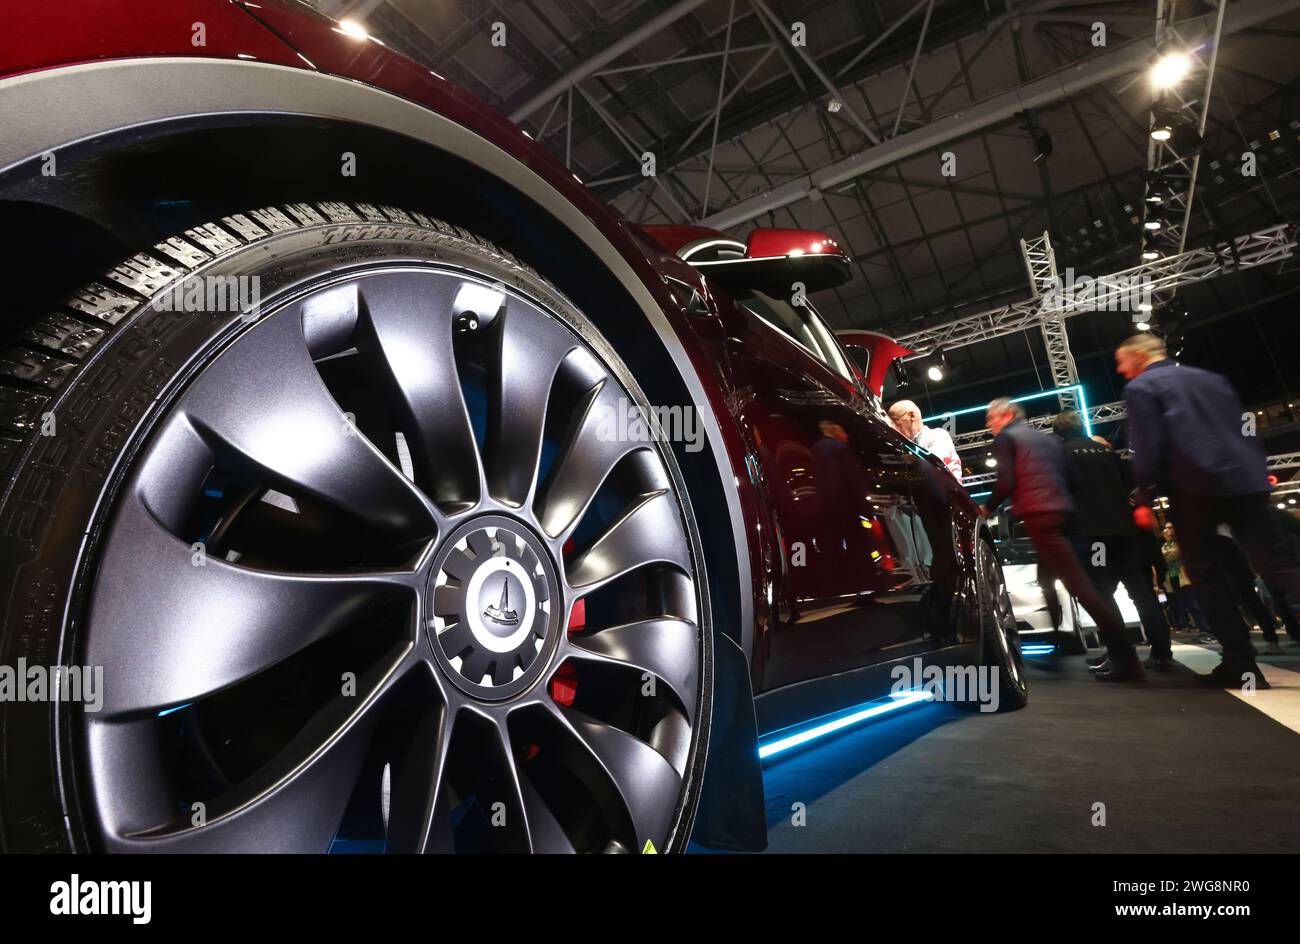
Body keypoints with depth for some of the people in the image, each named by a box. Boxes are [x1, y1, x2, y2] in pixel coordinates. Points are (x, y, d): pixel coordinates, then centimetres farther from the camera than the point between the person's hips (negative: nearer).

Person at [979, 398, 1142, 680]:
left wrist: (987, 508, 5)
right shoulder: (1050, 438, 26)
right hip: (1063, 512, 8)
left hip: (1039, 516, -8)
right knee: (1047, 579, 18)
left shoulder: (1005, 438, 3)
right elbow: (1067, 475, 19)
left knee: (1079, 585, -11)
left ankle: (1125, 658, -12)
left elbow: (1006, 482, -8)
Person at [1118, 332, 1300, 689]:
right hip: (1245, 478, 6)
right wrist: (1256, 470, 25)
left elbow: (1148, 446, -9)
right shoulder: (1212, 378, 23)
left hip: (1194, 486, -6)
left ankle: (1241, 664, 2)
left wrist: (1143, 498, -7)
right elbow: (1244, 428, 22)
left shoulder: (1140, 387, 1)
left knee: (1204, 572, 3)